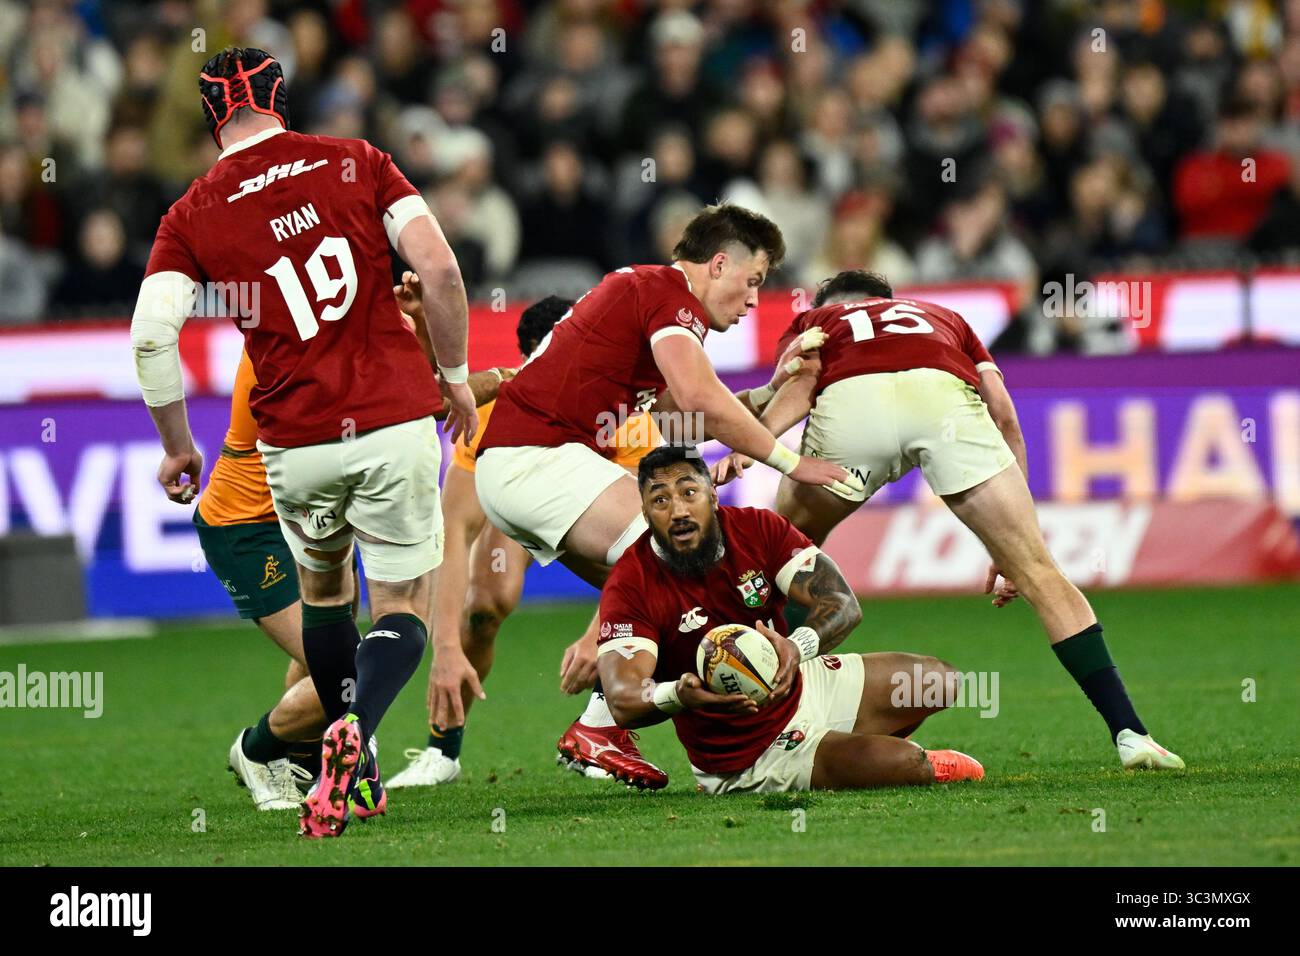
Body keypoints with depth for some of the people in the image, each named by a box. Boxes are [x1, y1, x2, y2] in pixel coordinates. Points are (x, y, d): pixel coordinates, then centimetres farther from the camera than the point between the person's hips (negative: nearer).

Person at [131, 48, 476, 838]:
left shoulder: (191, 217, 1)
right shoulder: (356, 163, 1)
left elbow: (152, 336, -9)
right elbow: (438, 267, -8)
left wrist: (177, 447, 4)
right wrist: (455, 375, 5)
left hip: (295, 440, 1)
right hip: (395, 423, -1)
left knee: (323, 589, 27)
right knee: (402, 611, 7)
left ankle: (360, 775, 26)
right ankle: (354, 733, -23)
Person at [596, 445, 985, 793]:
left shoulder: (758, 529, -12)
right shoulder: (629, 588, -24)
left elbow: (843, 604, -20)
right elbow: (622, 702, -34)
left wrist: (798, 647, -43)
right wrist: (679, 695, -57)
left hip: (802, 687, 6)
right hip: (750, 756, -6)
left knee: (939, 680, 6)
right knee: (905, 762, -19)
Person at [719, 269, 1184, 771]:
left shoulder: (814, 321, 39)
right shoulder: (944, 319, 44)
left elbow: (800, 383, 13)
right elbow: (1004, 416, 29)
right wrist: (1013, 548, 29)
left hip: (849, 400, -1)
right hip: (943, 394, 1)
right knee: (1040, 576, 7)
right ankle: (1128, 733, 0)